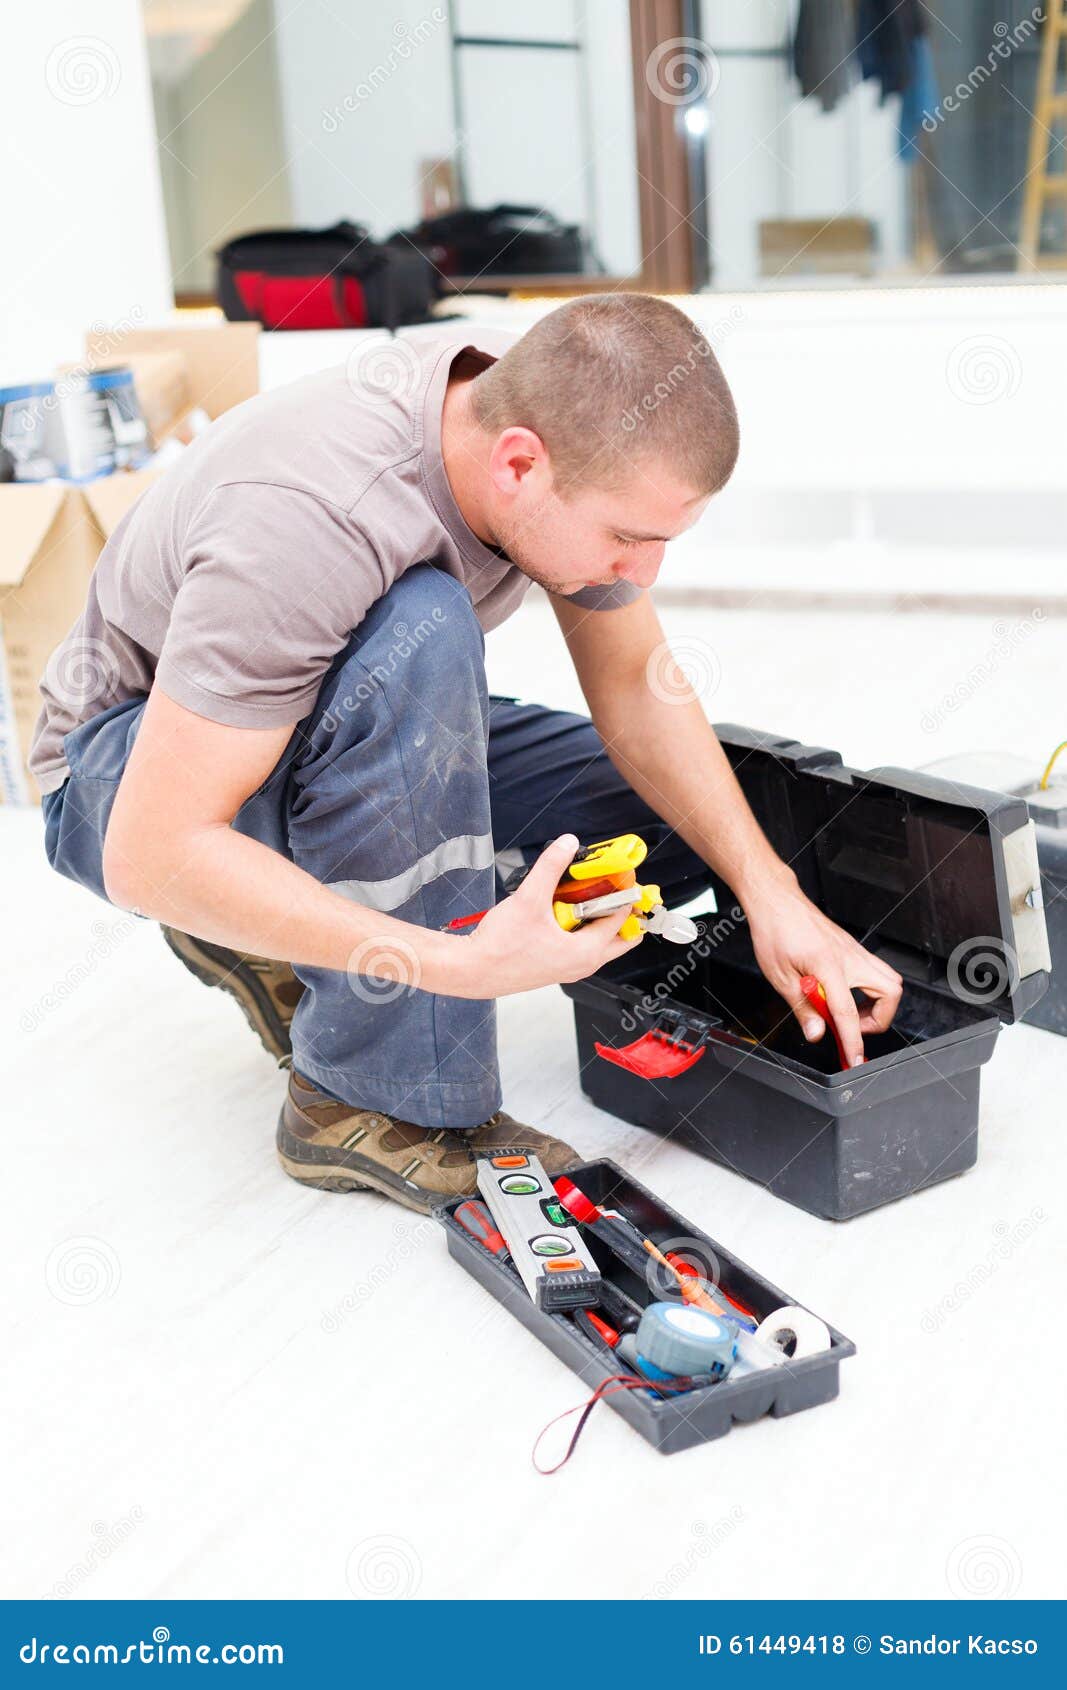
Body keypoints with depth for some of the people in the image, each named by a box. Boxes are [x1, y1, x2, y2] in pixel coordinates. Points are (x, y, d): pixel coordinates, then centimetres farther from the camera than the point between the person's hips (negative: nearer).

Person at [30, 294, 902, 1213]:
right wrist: (464, 963, -42)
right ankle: (375, 1103, -24)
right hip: (127, 780, -7)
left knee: (683, 814, -5)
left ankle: (284, 942, 2)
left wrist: (772, 892, -16)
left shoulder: (553, 421, -16)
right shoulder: (308, 517, -38)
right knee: (421, 630, -37)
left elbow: (635, 686, -5)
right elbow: (153, 856, -38)